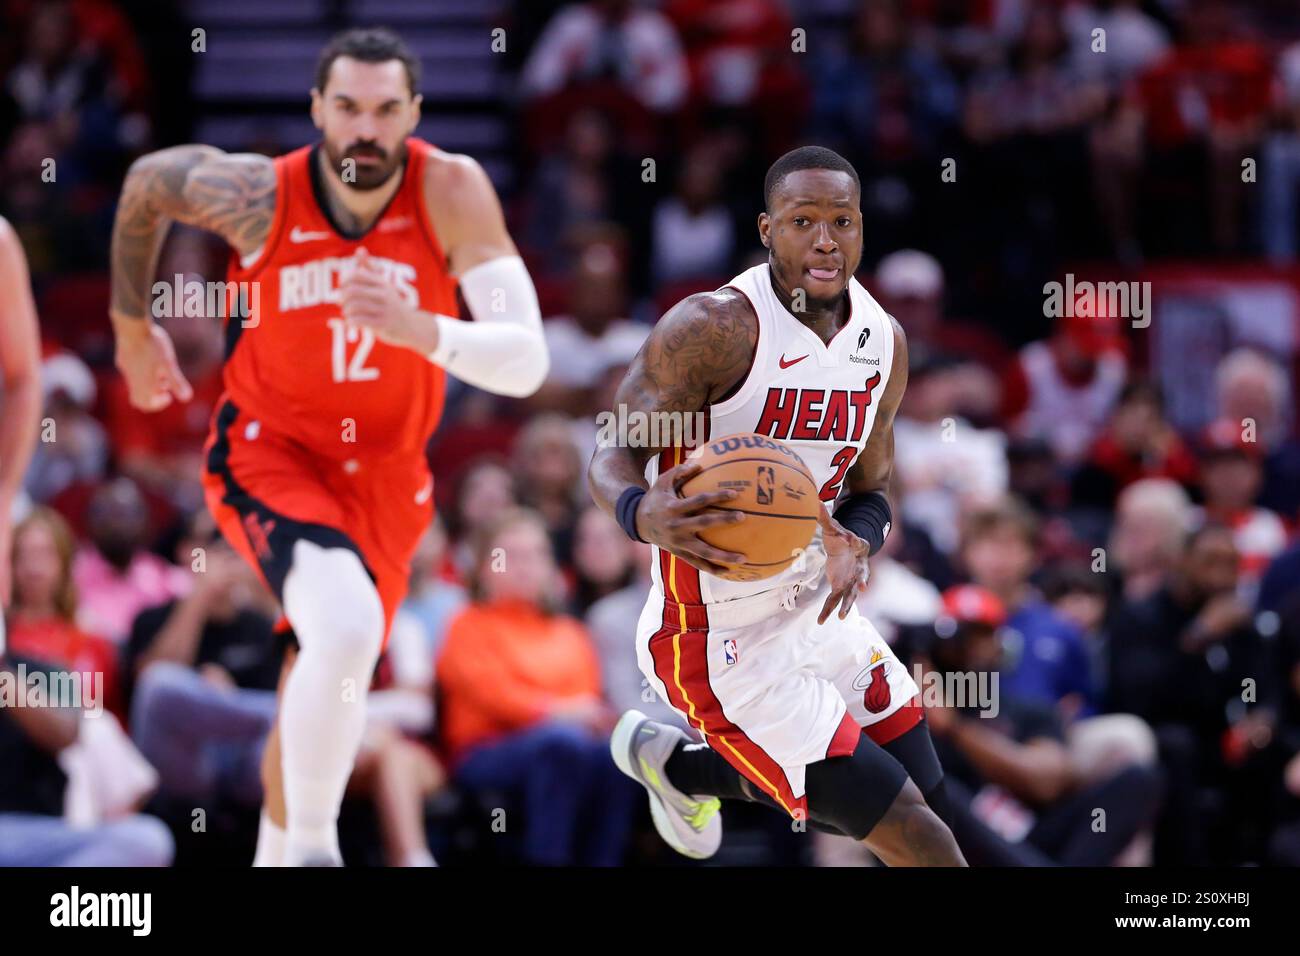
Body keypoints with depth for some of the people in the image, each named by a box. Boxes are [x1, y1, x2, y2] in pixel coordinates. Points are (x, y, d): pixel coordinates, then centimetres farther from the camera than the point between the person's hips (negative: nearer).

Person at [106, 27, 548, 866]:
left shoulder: (452, 191, -22)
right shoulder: (259, 194, -21)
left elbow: (526, 364, -28)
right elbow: (147, 181, 3)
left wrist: (421, 330, -45)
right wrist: (133, 327, 13)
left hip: (385, 473, 3)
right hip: (269, 451, -3)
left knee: (329, 673, 18)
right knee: (346, 627, -31)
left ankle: (278, 850, 45)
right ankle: (314, 849, -16)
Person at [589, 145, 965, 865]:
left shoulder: (883, 342, 1)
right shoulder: (714, 327, -21)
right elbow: (611, 455, -18)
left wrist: (857, 542, -12)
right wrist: (643, 514, -42)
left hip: (815, 611, 8)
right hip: (725, 641, -8)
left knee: (924, 794, 21)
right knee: (910, 834, -12)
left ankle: (676, 764, 36)